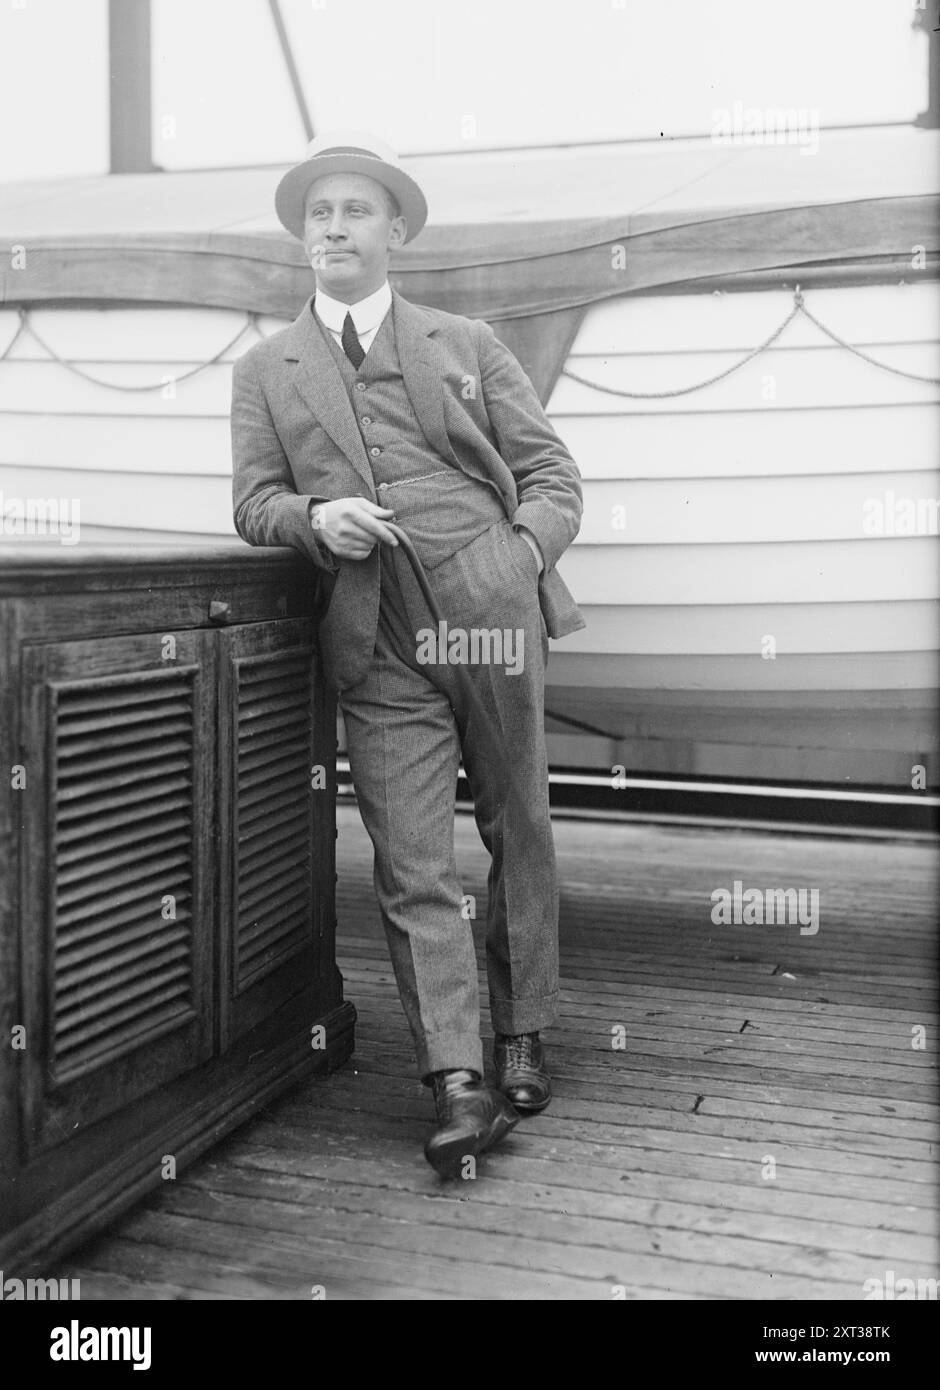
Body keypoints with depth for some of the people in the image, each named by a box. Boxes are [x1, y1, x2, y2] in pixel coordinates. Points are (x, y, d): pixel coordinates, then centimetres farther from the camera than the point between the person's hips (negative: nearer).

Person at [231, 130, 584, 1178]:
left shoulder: (468, 344, 16)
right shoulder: (263, 372, 17)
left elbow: (552, 476, 13)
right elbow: (253, 503, 12)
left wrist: (522, 561, -5)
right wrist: (315, 520, -10)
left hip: (492, 616, 1)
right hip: (377, 647, 0)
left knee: (518, 832, 8)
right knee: (411, 865, -6)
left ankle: (522, 1041, 24)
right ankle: (458, 1083, -2)